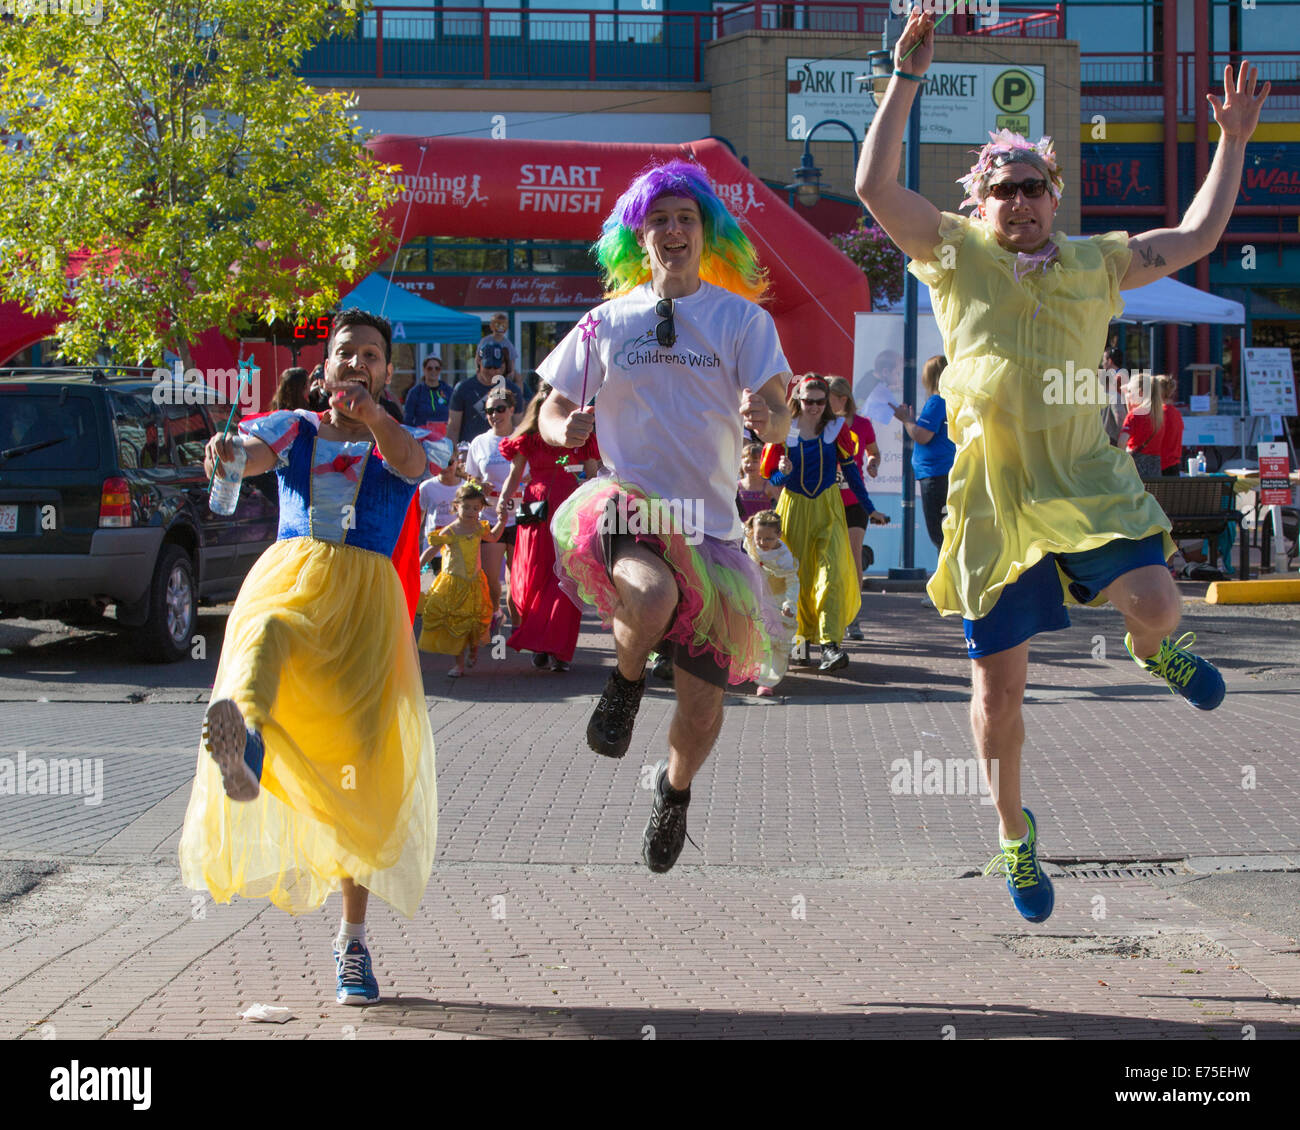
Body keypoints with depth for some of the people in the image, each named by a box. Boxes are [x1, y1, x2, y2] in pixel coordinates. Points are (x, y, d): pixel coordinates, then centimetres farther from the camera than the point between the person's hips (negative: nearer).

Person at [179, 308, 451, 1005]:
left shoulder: (404, 441, 14)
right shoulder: (294, 429, 17)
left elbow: (409, 461, -12)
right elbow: (255, 452, -6)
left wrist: (372, 417, -35)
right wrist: (227, 451, -32)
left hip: (366, 596, 1)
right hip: (287, 579, 0)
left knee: (361, 763, -3)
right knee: (266, 636, -38)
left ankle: (353, 937, 11)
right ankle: (244, 740, -74)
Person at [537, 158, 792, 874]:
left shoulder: (742, 318, 3)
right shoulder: (607, 323, 7)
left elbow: (780, 420, -6)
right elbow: (553, 409, 14)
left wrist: (765, 415, -31)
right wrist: (564, 427, -10)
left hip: (708, 524, 1)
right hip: (623, 505, -1)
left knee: (702, 709, 4)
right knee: (653, 595, -38)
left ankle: (675, 790, 40)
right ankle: (625, 679, -2)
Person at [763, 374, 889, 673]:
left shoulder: (836, 429, 2)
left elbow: (850, 472, 10)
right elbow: (771, 476, 5)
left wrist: (869, 509, 12)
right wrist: (784, 473, -19)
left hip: (828, 508, 0)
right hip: (794, 510, 1)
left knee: (832, 573, -16)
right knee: (797, 576, 4)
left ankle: (830, 644, -23)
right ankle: (803, 637, 20)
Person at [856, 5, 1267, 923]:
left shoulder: (1096, 263, 13)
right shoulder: (955, 253, 5)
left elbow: (1196, 236, 18)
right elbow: (875, 185, -6)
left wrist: (1233, 140, 16)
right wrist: (908, 78, -9)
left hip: (1089, 478, 1)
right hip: (995, 493, -1)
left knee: (1155, 602, -25)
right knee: (999, 685, 2)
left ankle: (1154, 649, 16)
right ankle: (1013, 830, 26)